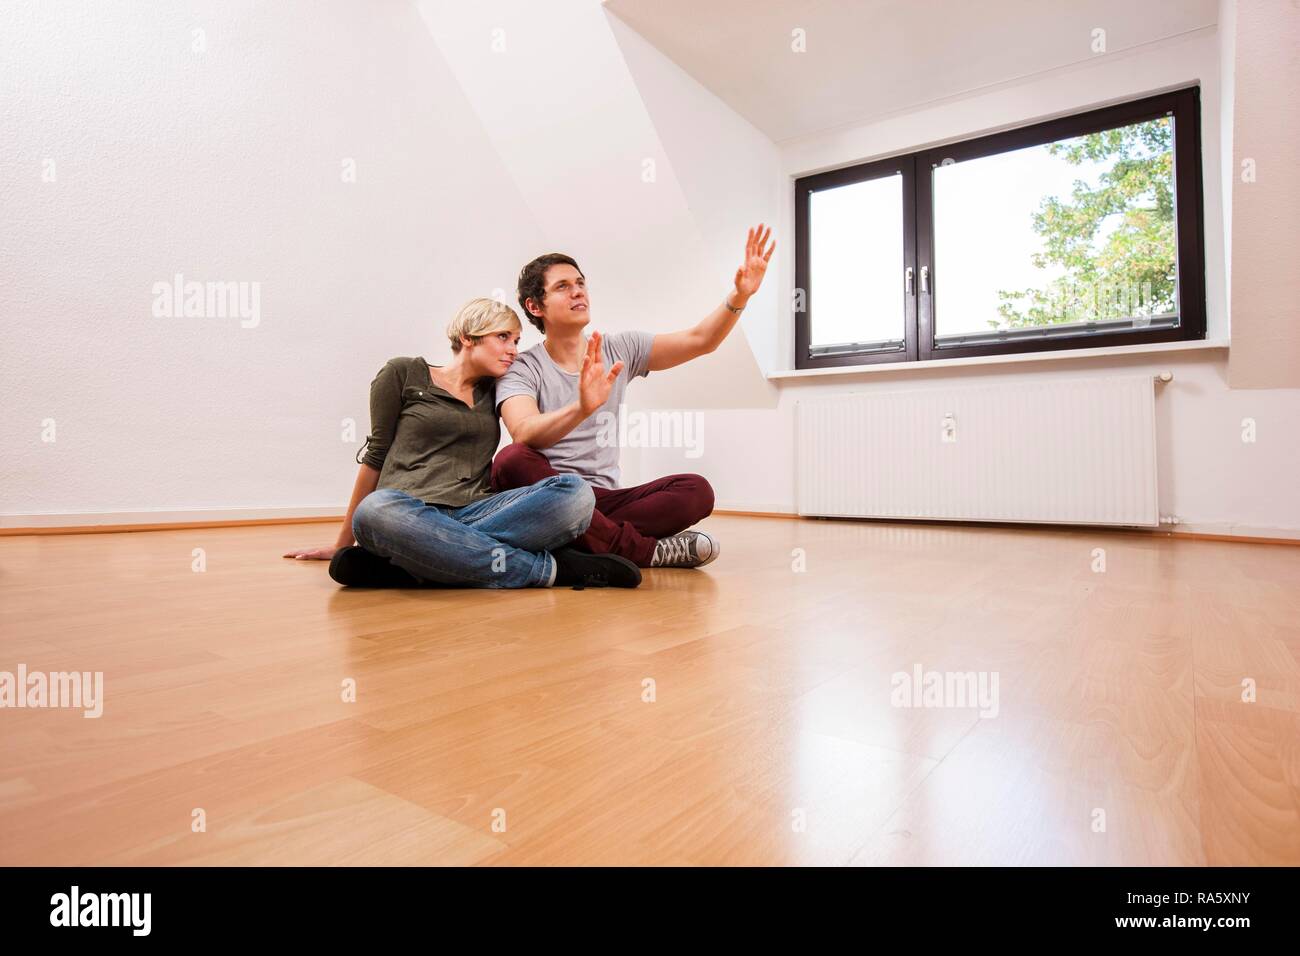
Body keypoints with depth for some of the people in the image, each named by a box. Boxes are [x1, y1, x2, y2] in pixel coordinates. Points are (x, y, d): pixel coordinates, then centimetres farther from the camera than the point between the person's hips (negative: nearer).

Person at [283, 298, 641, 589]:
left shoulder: (492, 392, 21)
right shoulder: (404, 374, 11)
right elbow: (377, 456, 11)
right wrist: (342, 544, 14)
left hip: (473, 515, 3)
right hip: (410, 514, -3)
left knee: (575, 493, -24)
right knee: (376, 511, -41)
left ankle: (409, 564, -30)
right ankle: (549, 568, -29)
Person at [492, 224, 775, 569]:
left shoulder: (620, 349, 11)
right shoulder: (521, 369, -3)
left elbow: (700, 340, 6)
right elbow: (524, 434, -23)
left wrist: (739, 295, -11)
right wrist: (581, 407, -43)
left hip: (603, 498, 3)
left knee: (696, 491, -19)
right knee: (512, 459, -36)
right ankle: (644, 550, -29)